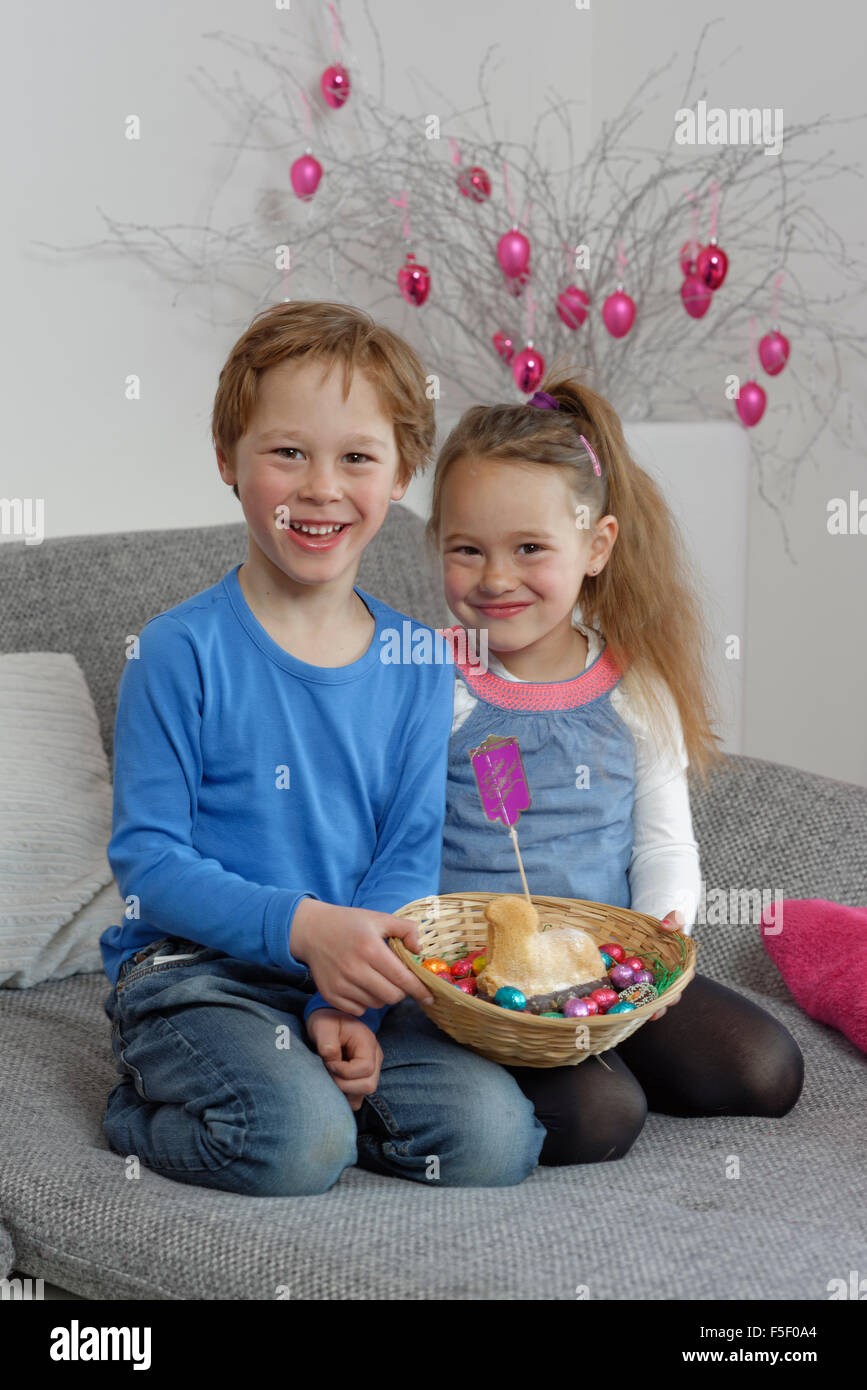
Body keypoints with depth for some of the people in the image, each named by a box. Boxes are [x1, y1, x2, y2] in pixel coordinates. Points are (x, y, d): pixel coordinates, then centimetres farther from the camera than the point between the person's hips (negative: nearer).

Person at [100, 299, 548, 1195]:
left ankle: (285, 1089, 4)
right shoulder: (182, 651, -8)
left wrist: (348, 1003, -13)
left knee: (491, 1138, -16)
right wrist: (303, 926, -24)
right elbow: (147, 860, -10)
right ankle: (146, 1111, 1)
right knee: (296, 1142, -29)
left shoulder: (418, 664, 4)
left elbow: (410, 858, 3)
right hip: (193, 973, -4)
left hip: (352, 983, 4)